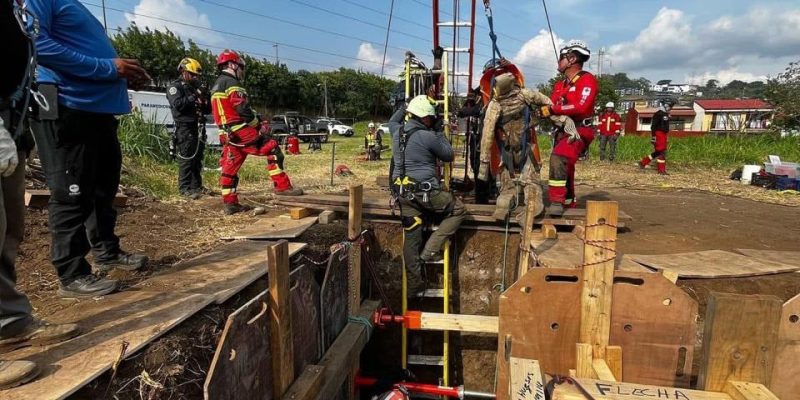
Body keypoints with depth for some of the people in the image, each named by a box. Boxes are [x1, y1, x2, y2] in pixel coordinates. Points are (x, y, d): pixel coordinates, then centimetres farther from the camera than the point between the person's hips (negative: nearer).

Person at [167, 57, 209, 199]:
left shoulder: (195, 87, 24)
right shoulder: (175, 87, 1)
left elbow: (207, 109, 25)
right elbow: (178, 104, -17)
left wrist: (205, 101, 4)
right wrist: (193, 97, -13)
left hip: (198, 127, 8)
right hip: (184, 128, -8)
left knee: (198, 158, 9)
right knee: (186, 159, -9)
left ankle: (196, 186, 17)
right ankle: (185, 188, -7)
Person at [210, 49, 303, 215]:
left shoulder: (216, 87, 22)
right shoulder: (231, 83, -9)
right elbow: (242, 108, -20)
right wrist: (258, 123, -10)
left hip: (227, 135, 10)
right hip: (242, 131, -10)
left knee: (229, 168, 9)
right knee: (273, 149, -5)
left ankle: (230, 203, 12)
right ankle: (282, 186, -8)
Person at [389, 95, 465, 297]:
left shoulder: (398, 132, 8)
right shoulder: (428, 137, -12)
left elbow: (392, 121, 35)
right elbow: (449, 155, 2)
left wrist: (405, 106, 38)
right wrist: (439, 132, 10)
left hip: (404, 194, 7)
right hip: (425, 192, -7)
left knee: (411, 239, 12)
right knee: (458, 209, 12)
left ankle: (414, 286, 21)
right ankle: (431, 249, 6)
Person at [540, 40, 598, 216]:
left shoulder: (587, 80, -10)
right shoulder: (560, 85, 15)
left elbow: (580, 106, -26)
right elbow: (551, 107, 6)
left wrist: (552, 110, -26)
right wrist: (540, 110, -16)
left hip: (579, 131, -9)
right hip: (562, 130, 9)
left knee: (558, 158, -31)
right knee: (564, 168, 19)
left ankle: (557, 202, -28)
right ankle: (569, 203, 37)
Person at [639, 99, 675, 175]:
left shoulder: (666, 115, 17)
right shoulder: (658, 114, -13)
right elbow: (653, 126, -17)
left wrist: (665, 137, 25)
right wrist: (653, 136, -21)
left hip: (663, 135, 10)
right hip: (659, 135, -10)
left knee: (657, 152, 11)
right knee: (661, 152, -8)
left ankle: (643, 162, 19)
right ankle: (661, 170, -3)